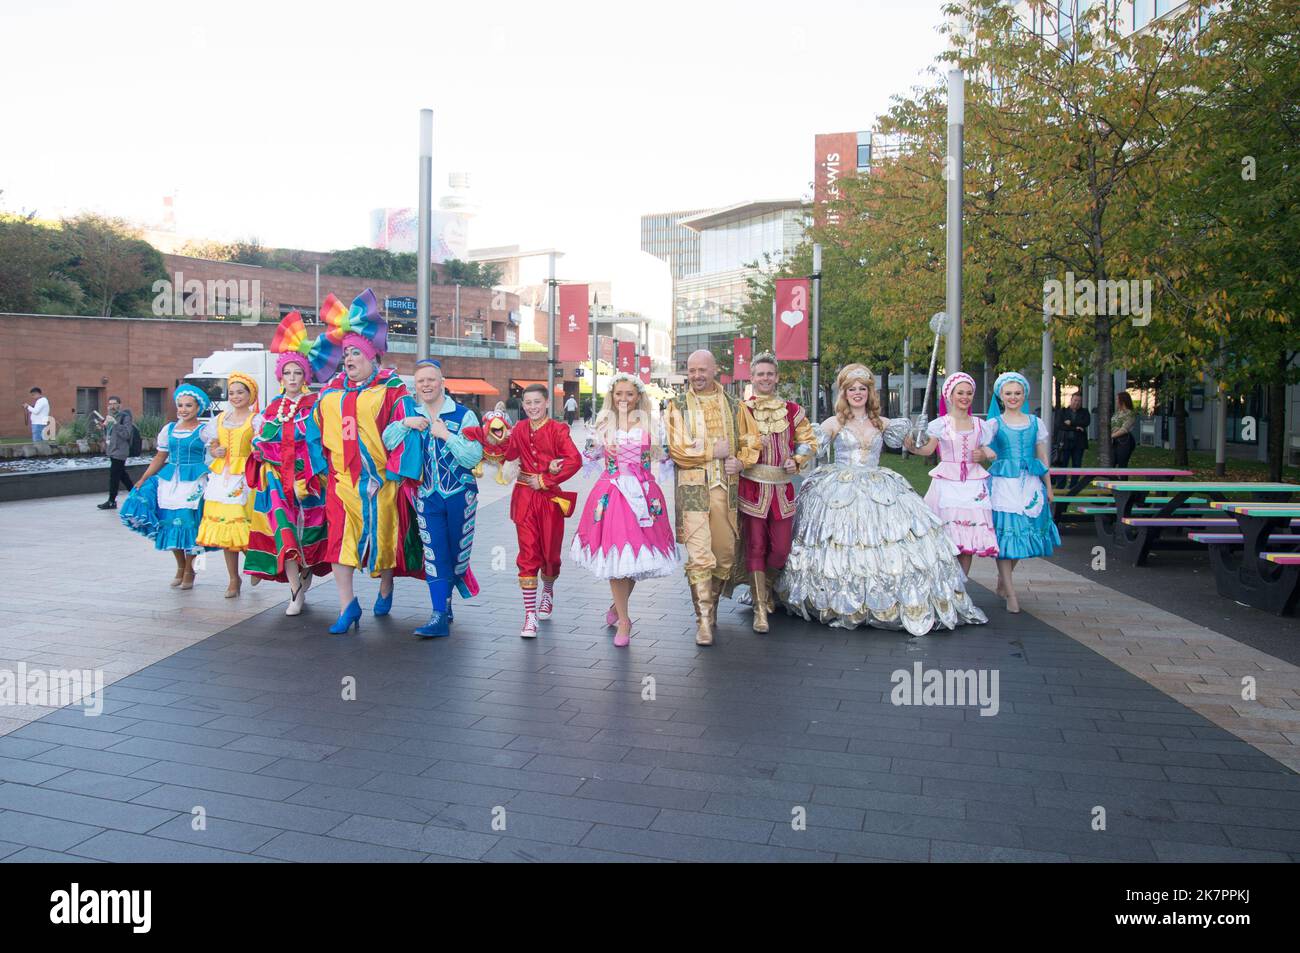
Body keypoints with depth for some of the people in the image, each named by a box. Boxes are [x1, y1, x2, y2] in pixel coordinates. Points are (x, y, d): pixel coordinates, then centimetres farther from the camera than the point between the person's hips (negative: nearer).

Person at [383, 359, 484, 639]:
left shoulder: (464, 415, -7)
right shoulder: (409, 414, 6)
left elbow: (473, 457, -14)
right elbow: (385, 443, 0)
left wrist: (447, 435, -20)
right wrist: (403, 424, -14)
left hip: (460, 495, -1)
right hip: (427, 497, 2)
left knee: (458, 552, 10)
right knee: (435, 555, -3)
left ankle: (444, 602, 35)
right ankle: (440, 615, 0)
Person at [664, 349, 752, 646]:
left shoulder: (732, 405, 12)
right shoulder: (678, 406, 3)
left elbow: (750, 441, 16)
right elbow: (678, 451, -6)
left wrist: (740, 461, -4)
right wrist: (716, 450, -7)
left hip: (725, 488, 3)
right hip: (692, 488, -3)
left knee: (726, 554, 8)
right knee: (699, 555, -9)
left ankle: (711, 604, 31)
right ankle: (704, 620, 0)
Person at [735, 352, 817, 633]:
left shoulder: (792, 410, 10)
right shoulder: (742, 409, 2)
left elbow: (809, 441, 16)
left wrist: (798, 461, 0)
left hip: (782, 487, 3)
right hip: (752, 486, -3)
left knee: (781, 549, 6)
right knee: (755, 546, 0)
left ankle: (765, 589, 36)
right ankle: (760, 608, 10)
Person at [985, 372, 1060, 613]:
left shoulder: (1035, 423, 11)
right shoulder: (994, 423, 2)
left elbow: (1042, 457, 15)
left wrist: (1048, 487, 15)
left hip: (1029, 484, 3)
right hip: (1003, 483, -3)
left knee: (1024, 534, 7)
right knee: (1004, 533, -6)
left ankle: (1002, 580, 27)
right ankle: (1010, 593, -1)